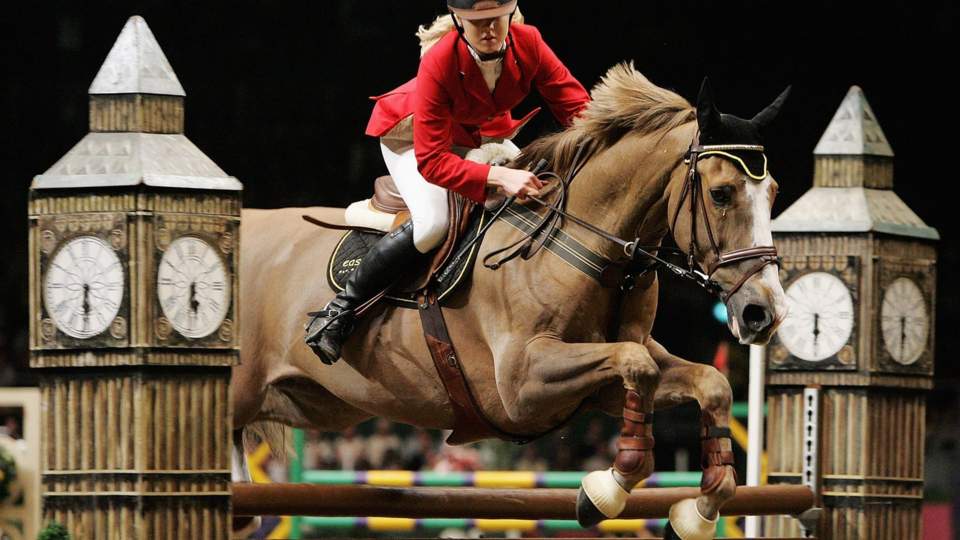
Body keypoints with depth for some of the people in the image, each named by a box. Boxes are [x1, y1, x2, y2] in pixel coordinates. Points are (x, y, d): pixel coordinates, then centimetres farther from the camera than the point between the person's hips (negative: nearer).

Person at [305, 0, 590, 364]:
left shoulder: (527, 43, -27)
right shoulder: (438, 63, -39)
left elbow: (575, 104, -19)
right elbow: (431, 161, -39)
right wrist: (499, 177, -51)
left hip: (483, 133, 6)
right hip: (414, 135, -6)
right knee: (432, 224, -29)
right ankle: (339, 310, -16)